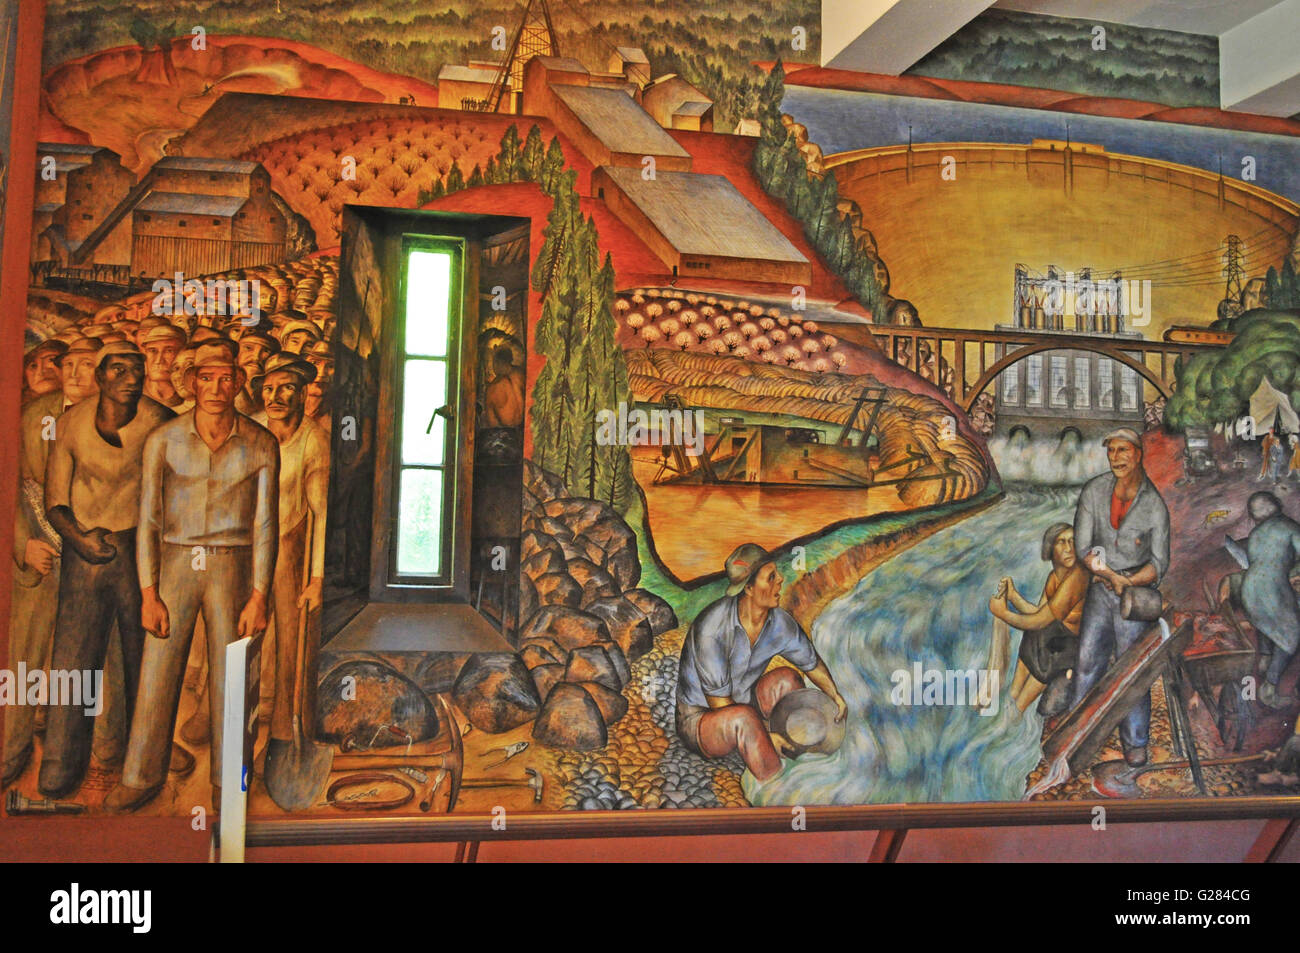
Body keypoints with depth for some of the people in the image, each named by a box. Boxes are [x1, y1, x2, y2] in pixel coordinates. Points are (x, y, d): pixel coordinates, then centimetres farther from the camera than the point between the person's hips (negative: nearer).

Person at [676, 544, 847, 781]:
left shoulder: (780, 622, -11)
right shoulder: (712, 629, -30)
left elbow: (812, 662, 10)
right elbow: (719, 704, -24)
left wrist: (835, 696, -4)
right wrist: (765, 736, -26)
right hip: (699, 720, -7)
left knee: (786, 679, -12)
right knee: (741, 717, -35)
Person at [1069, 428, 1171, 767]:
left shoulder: (1154, 504, -9)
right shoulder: (1093, 491, -4)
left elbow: (1159, 564, -6)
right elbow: (1083, 546, -3)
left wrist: (1126, 582, -21)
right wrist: (1111, 576, -15)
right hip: (1099, 589, 2)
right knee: (1088, 663, 5)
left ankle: (1135, 743, 18)